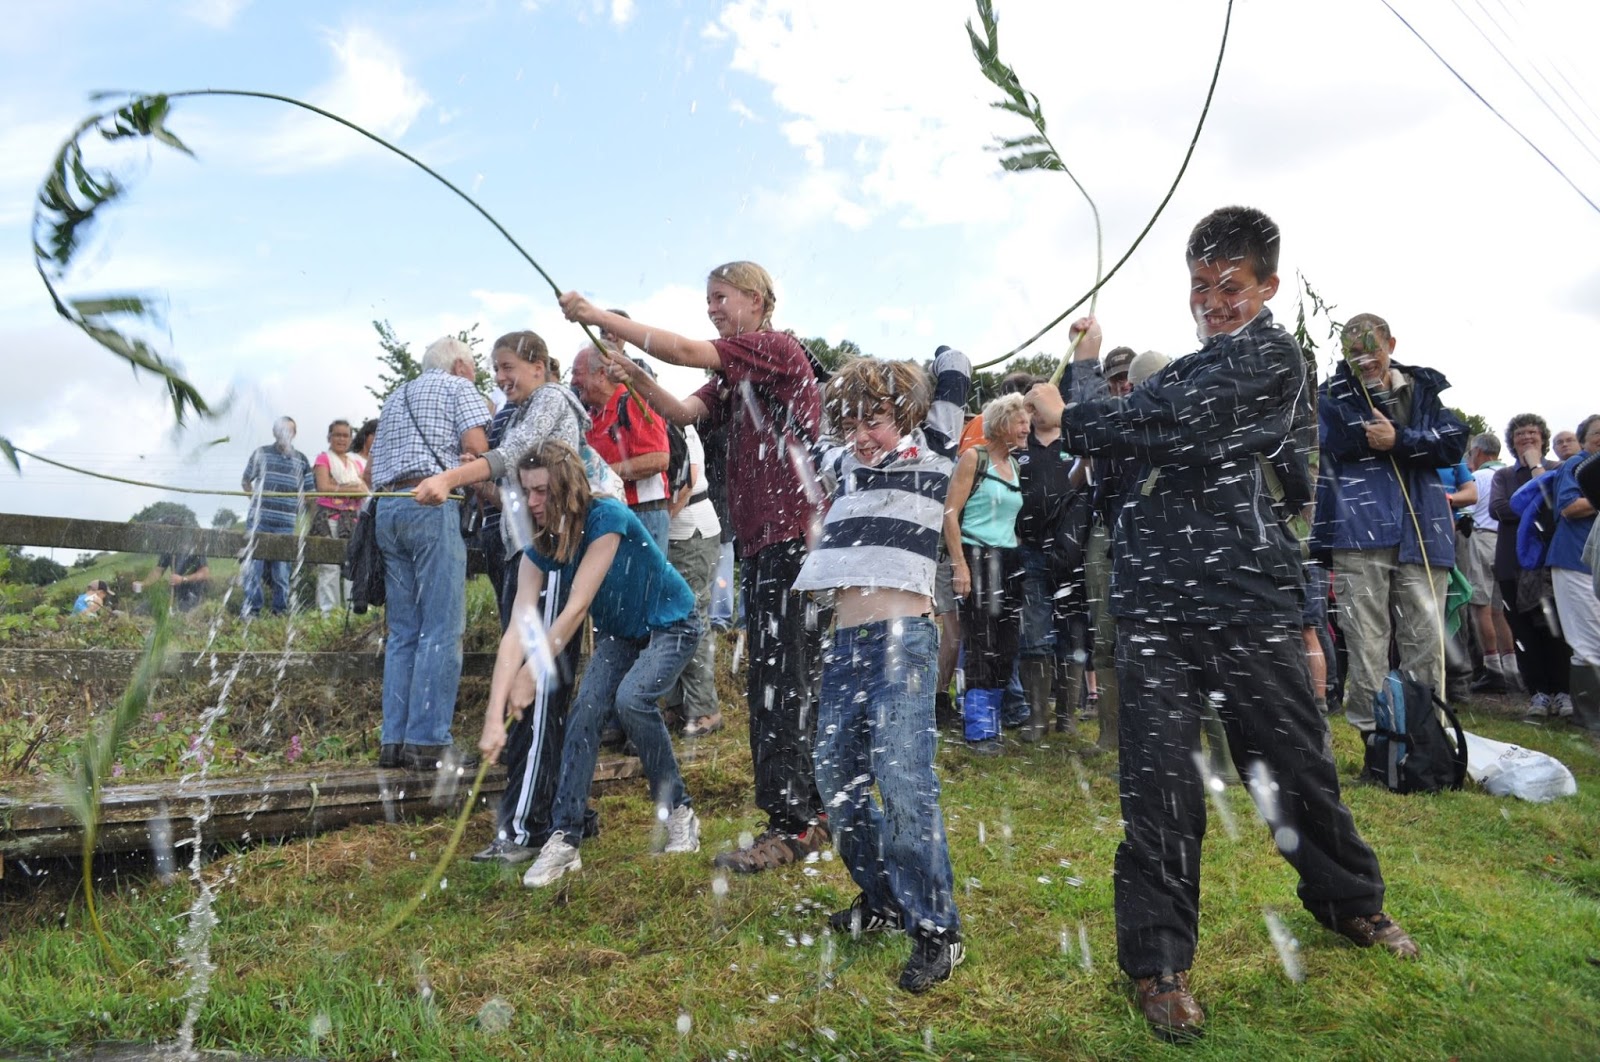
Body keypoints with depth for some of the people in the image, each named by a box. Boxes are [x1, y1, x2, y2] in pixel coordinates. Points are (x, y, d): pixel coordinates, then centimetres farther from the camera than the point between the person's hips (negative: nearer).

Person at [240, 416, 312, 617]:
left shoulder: (301, 460, 8)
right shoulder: (261, 453, 6)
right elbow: (246, 481, 14)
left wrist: (296, 509, 3)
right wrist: (256, 500, 4)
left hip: (285, 524, 0)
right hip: (258, 519, 0)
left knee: (281, 566, 3)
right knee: (254, 562, -2)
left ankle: (280, 609, 9)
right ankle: (251, 607, 5)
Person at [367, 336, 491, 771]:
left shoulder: (395, 398, 29)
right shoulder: (458, 387, 8)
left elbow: (375, 463, 24)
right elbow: (475, 444, -7)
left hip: (387, 507, 7)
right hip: (433, 504, -7)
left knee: (403, 631, 8)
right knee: (441, 629, -8)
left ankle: (395, 739, 5)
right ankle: (428, 741, -11)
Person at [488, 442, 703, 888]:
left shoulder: (608, 518, -30)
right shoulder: (540, 549, -13)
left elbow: (577, 607, -33)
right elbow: (517, 633, -21)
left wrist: (531, 675, -31)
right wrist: (494, 717, -30)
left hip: (671, 625, -5)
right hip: (618, 633, 5)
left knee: (632, 696, -27)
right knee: (585, 709, -16)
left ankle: (679, 811, -6)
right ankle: (564, 838, -10)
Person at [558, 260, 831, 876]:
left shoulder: (777, 348, -6)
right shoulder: (732, 377, 21)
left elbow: (682, 351, -14)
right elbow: (684, 413, 7)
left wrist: (599, 315, -8)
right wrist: (636, 380, -10)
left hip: (794, 536, -10)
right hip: (760, 540, 10)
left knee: (781, 684, -9)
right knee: (775, 682, 13)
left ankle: (791, 825, -3)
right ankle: (809, 811, 23)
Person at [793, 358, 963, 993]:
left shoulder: (929, 466, 1)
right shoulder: (843, 466, 15)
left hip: (902, 640, -6)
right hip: (845, 642, 7)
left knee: (902, 781, -14)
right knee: (837, 778, 9)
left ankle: (937, 930, -3)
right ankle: (884, 900, 26)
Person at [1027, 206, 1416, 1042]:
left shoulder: (1271, 353, 0)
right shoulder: (1180, 372, 21)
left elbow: (1171, 425, -14)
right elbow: (1123, 453, 19)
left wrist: (1069, 416, -5)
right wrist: (1092, 372, 15)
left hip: (1248, 592, -4)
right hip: (1154, 598, 4)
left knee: (1295, 758, 10)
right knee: (1158, 777, -1)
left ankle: (1348, 900, 37)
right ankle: (1158, 960, 9)